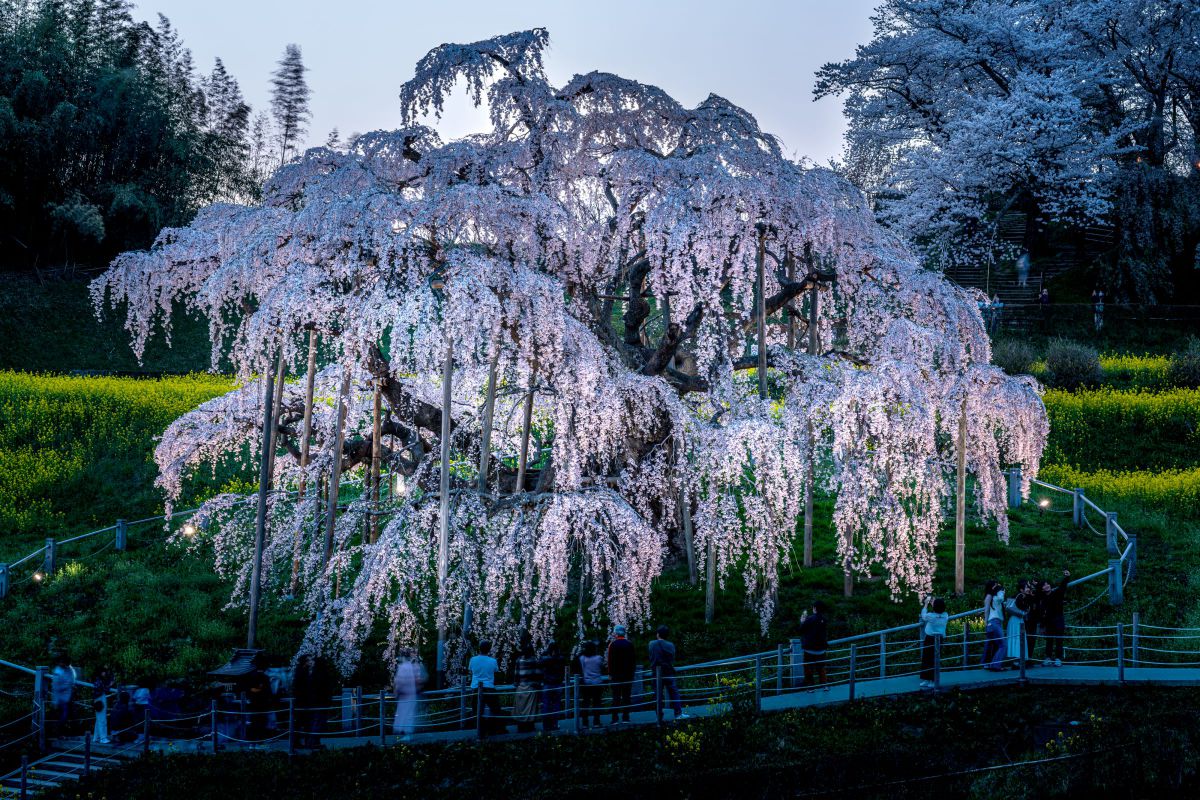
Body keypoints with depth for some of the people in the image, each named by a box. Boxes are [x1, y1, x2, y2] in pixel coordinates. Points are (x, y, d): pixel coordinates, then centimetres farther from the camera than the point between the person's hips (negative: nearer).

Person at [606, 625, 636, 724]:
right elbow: (633, 659, 7)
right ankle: (625, 717, 2)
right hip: (628, 674, 2)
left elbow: (610, 660, -8)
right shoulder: (630, 644, 4)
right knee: (626, 695, 5)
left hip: (616, 674, -2)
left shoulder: (613, 644, -6)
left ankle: (615, 718, -4)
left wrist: (610, 673, -3)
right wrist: (632, 671, 14)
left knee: (616, 696, 0)